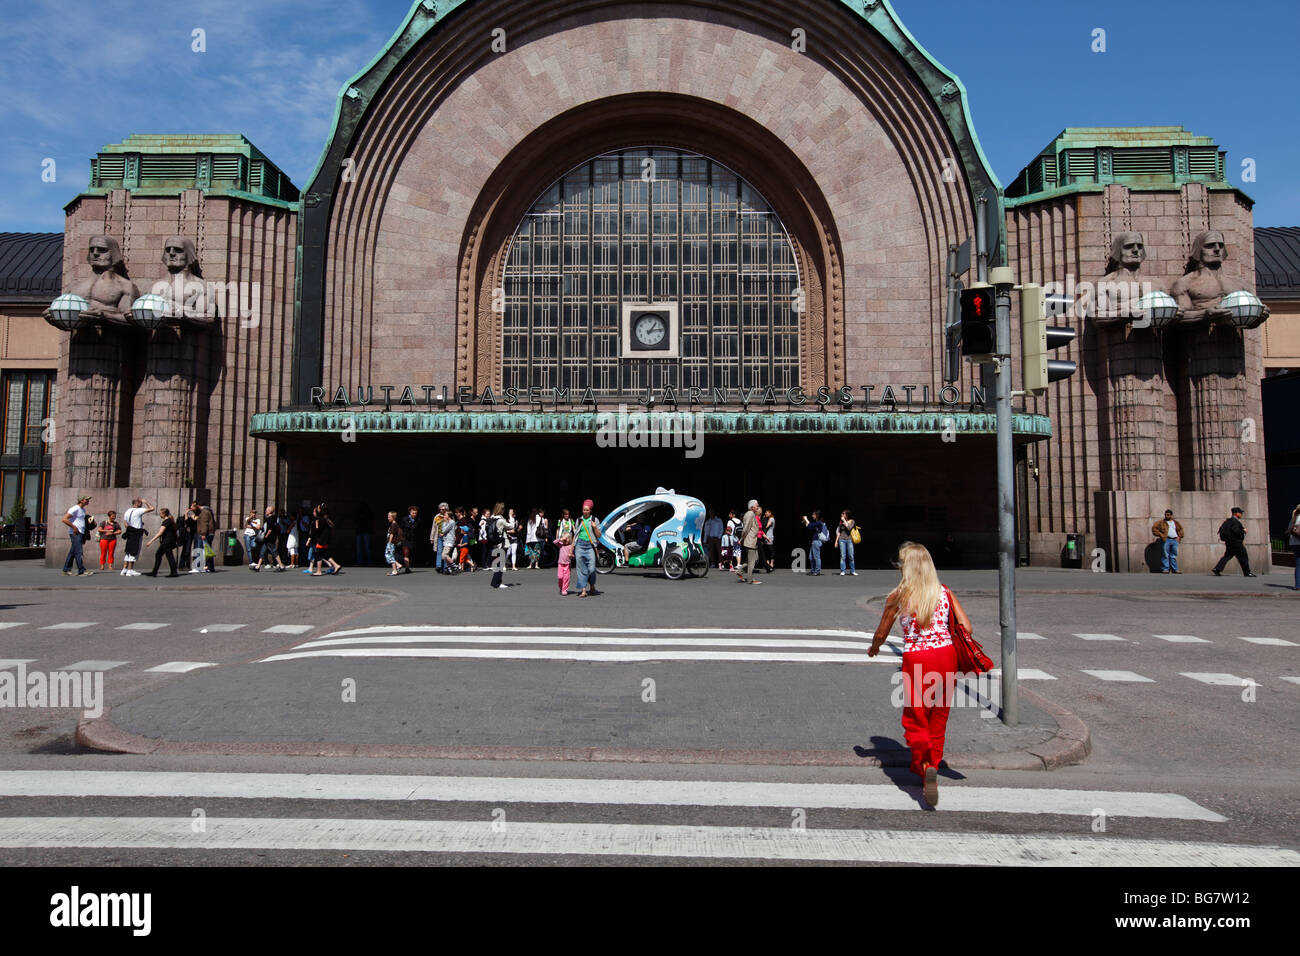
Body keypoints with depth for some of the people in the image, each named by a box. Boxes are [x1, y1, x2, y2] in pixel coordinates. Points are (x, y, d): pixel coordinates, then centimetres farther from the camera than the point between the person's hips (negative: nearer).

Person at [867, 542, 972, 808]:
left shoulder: (898, 596, -2)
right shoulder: (945, 593, 5)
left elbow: (881, 634, 8)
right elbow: (967, 628, 0)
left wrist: (873, 648, 29)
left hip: (915, 660, -3)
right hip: (945, 656, 3)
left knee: (916, 719, 8)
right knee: (938, 718, 18)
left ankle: (926, 767, -15)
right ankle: (931, 768, 29)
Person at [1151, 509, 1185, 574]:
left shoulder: (1175, 523, 18)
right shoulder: (1161, 522, 6)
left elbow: (1180, 530, 29)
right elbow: (1154, 528, 1)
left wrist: (1179, 537, 14)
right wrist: (1160, 534, -8)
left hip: (1174, 540, 4)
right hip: (1166, 540, -4)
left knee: (1174, 556, 6)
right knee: (1165, 555, -5)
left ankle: (1175, 569, 9)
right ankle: (1165, 569, -5)